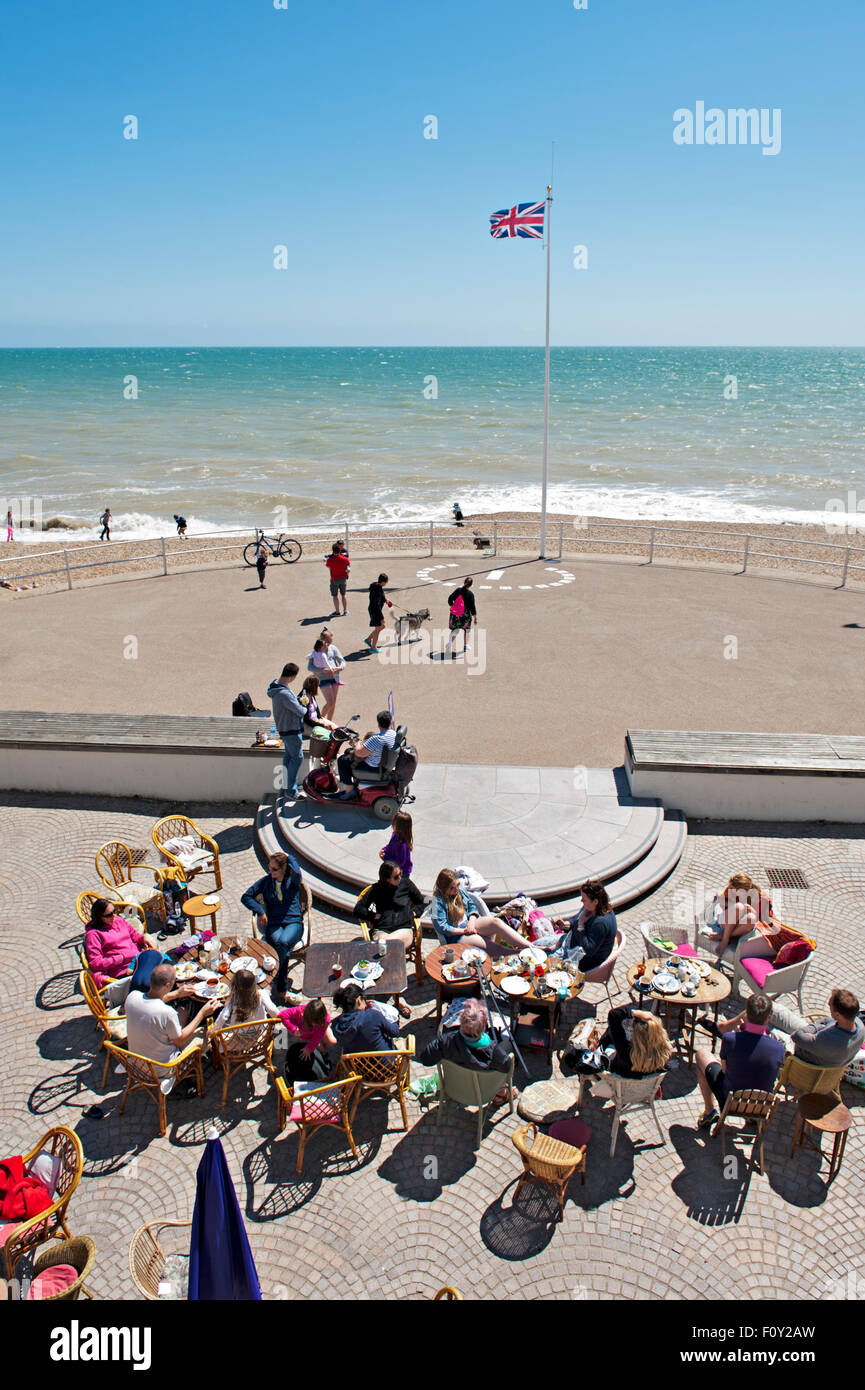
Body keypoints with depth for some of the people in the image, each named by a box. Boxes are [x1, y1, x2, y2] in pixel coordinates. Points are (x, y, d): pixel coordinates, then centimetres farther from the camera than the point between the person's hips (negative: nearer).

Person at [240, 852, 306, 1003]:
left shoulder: (293, 880, 5)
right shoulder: (266, 881, 12)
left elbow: (296, 870, -20)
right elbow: (246, 897, 14)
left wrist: (286, 856, -2)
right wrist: (260, 911, -1)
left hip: (294, 922, -1)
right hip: (274, 924, 1)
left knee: (283, 942, -35)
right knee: (281, 945, -32)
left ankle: (272, 981, -20)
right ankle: (282, 988, -25)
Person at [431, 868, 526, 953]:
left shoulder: (460, 889, 5)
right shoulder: (438, 901, -14)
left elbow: (471, 904, 14)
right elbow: (442, 927, -17)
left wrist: (471, 921, -6)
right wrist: (464, 931, -17)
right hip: (456, 936, -5)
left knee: (496, 922, -22)